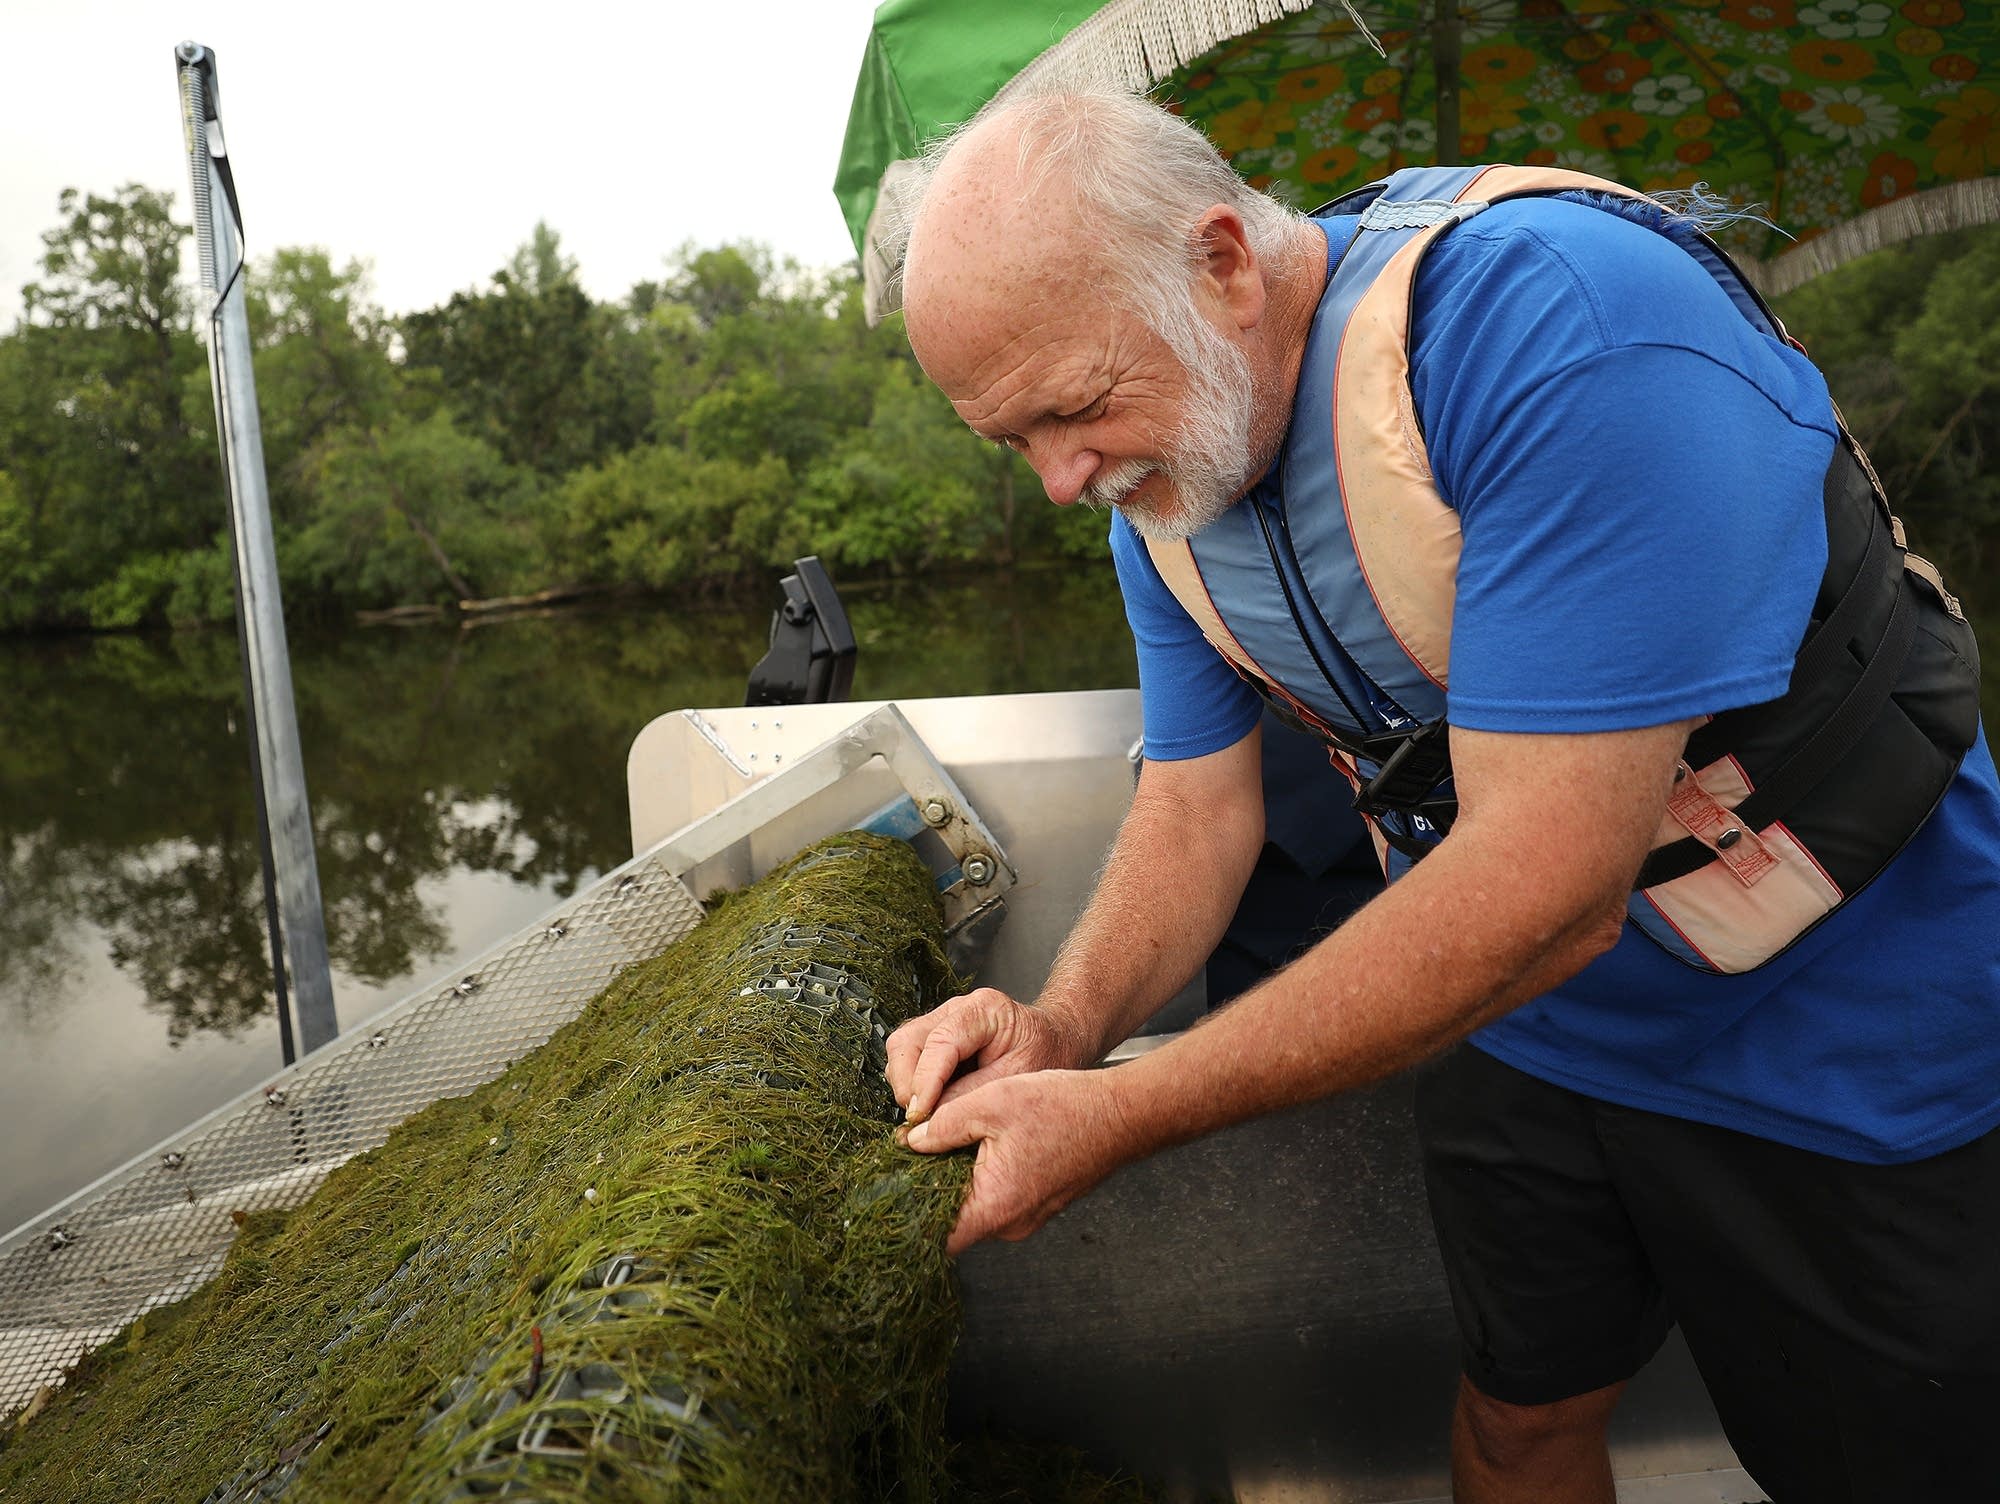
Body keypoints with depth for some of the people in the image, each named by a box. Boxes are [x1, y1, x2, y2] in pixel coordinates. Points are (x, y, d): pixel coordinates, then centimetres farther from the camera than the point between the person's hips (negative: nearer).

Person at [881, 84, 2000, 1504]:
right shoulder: (1157, 477, -6)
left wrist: (1116, 1115, -31)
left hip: (1849, 1052, -5)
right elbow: (1198, 804, -1)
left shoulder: (1563, 316, -32)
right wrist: (1062, 1030, -20)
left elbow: (1547, 884, -36)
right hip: (1522, 1035, 6)